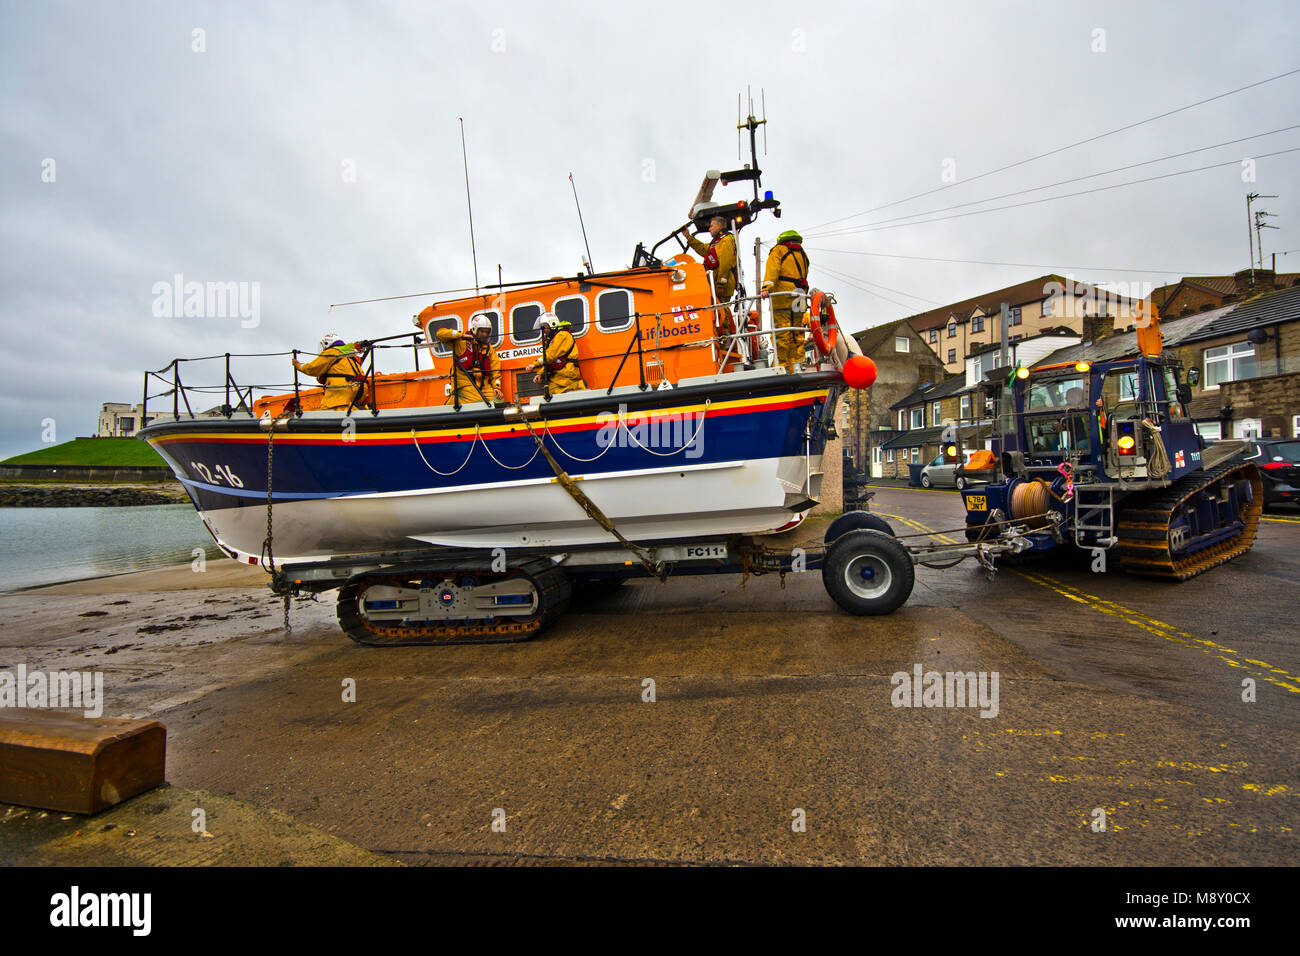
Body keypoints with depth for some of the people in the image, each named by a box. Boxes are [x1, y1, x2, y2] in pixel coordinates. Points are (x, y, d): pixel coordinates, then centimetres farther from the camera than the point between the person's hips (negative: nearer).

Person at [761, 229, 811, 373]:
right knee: (798, 334, 9)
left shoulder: (778, 250, 10)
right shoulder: (802, 253, 26)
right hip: (799, 297, 6)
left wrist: (767, 288, -20)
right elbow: (805, 275, 20)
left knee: (781, 334, -9)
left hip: (782, 296, -5)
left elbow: (772, 269, -7)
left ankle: (783, 366, -13)